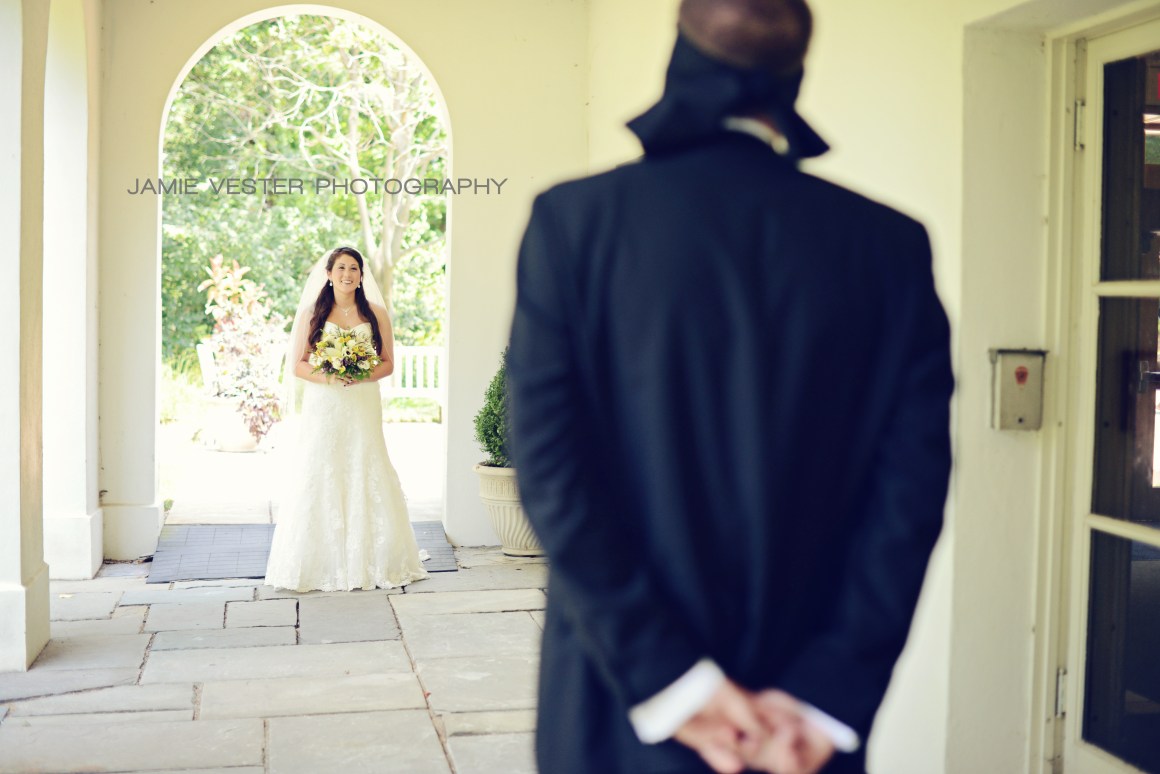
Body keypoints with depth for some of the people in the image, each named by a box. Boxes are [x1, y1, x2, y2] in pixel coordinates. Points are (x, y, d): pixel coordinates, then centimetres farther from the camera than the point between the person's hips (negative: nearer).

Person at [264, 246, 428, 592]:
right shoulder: (311, 314, 5)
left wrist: (360, 376, -12)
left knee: (366, 480, 0)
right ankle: (322, 563, 5)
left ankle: (369, 562, 9)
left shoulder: (376, 314, 7)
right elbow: (297, 365, 3)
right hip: (323, 409, -1)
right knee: (320, 481, -3)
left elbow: (388, 363, 7)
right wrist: (328, 377, -15)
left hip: (363, 407, 1)